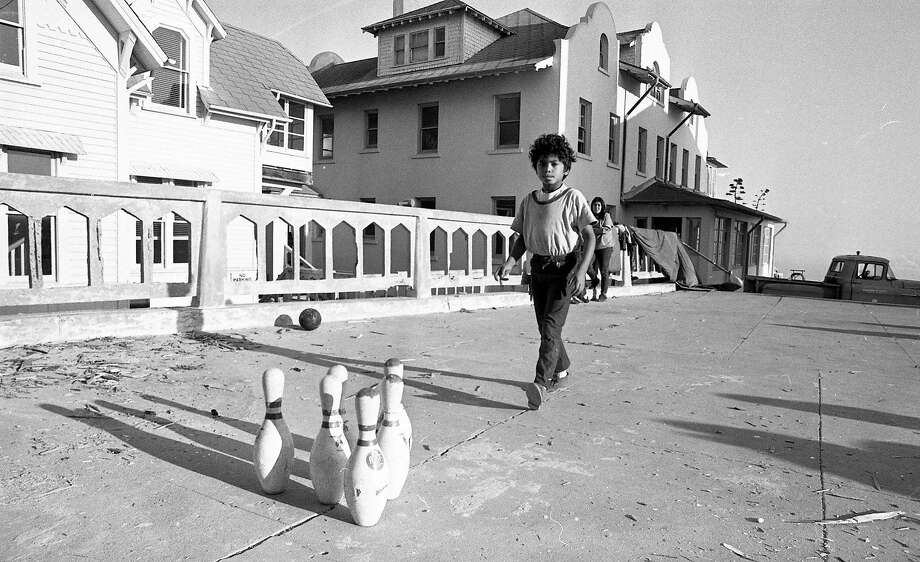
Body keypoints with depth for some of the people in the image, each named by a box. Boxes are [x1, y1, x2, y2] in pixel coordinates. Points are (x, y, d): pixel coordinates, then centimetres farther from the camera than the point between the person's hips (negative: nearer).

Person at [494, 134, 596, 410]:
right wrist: (510, 262, -3)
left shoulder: (573, 198, -6)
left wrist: (581, 270, -19)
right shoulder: (529, 200, 9)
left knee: (551, 325, -16)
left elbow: (589, 237, -7)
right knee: (544, 326, 14)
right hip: (538, 267, 6)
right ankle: (562, 368, 35)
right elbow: (522, 238, 14)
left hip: (563, 268, -6)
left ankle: (540, 383, -20)